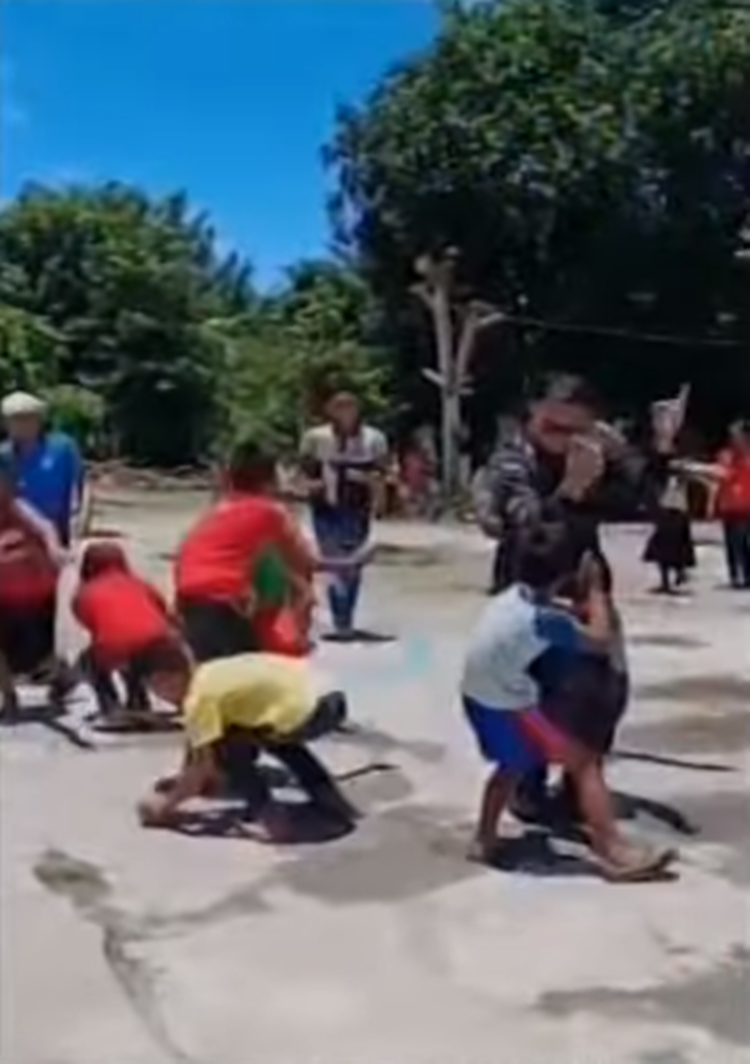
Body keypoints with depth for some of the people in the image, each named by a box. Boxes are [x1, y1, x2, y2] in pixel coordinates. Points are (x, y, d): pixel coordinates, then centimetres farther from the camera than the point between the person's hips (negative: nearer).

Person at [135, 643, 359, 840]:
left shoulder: (198, 698, -7)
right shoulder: (206, 676, 19)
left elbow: (202, 764, -6)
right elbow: (195, 741, 31)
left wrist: (166, 805, 6)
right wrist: (181, 782, 38)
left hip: (298, 714, -9)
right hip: (319, 706, 9)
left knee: (227, 748, 3)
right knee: (277, 739, 37)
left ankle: (271, 818, 3)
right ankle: (329, 798, 34)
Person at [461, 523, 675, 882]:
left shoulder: (511, 595, 4)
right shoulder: (545, 617, -20)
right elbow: (601, 641, -9)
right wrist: (595, 588, -1)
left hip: (479, 697, 8)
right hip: (506, 706, -8)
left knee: (513, 764, 32)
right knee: (586, 762, -2)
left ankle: (485, 839, 40)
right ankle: (614, 852, -5)